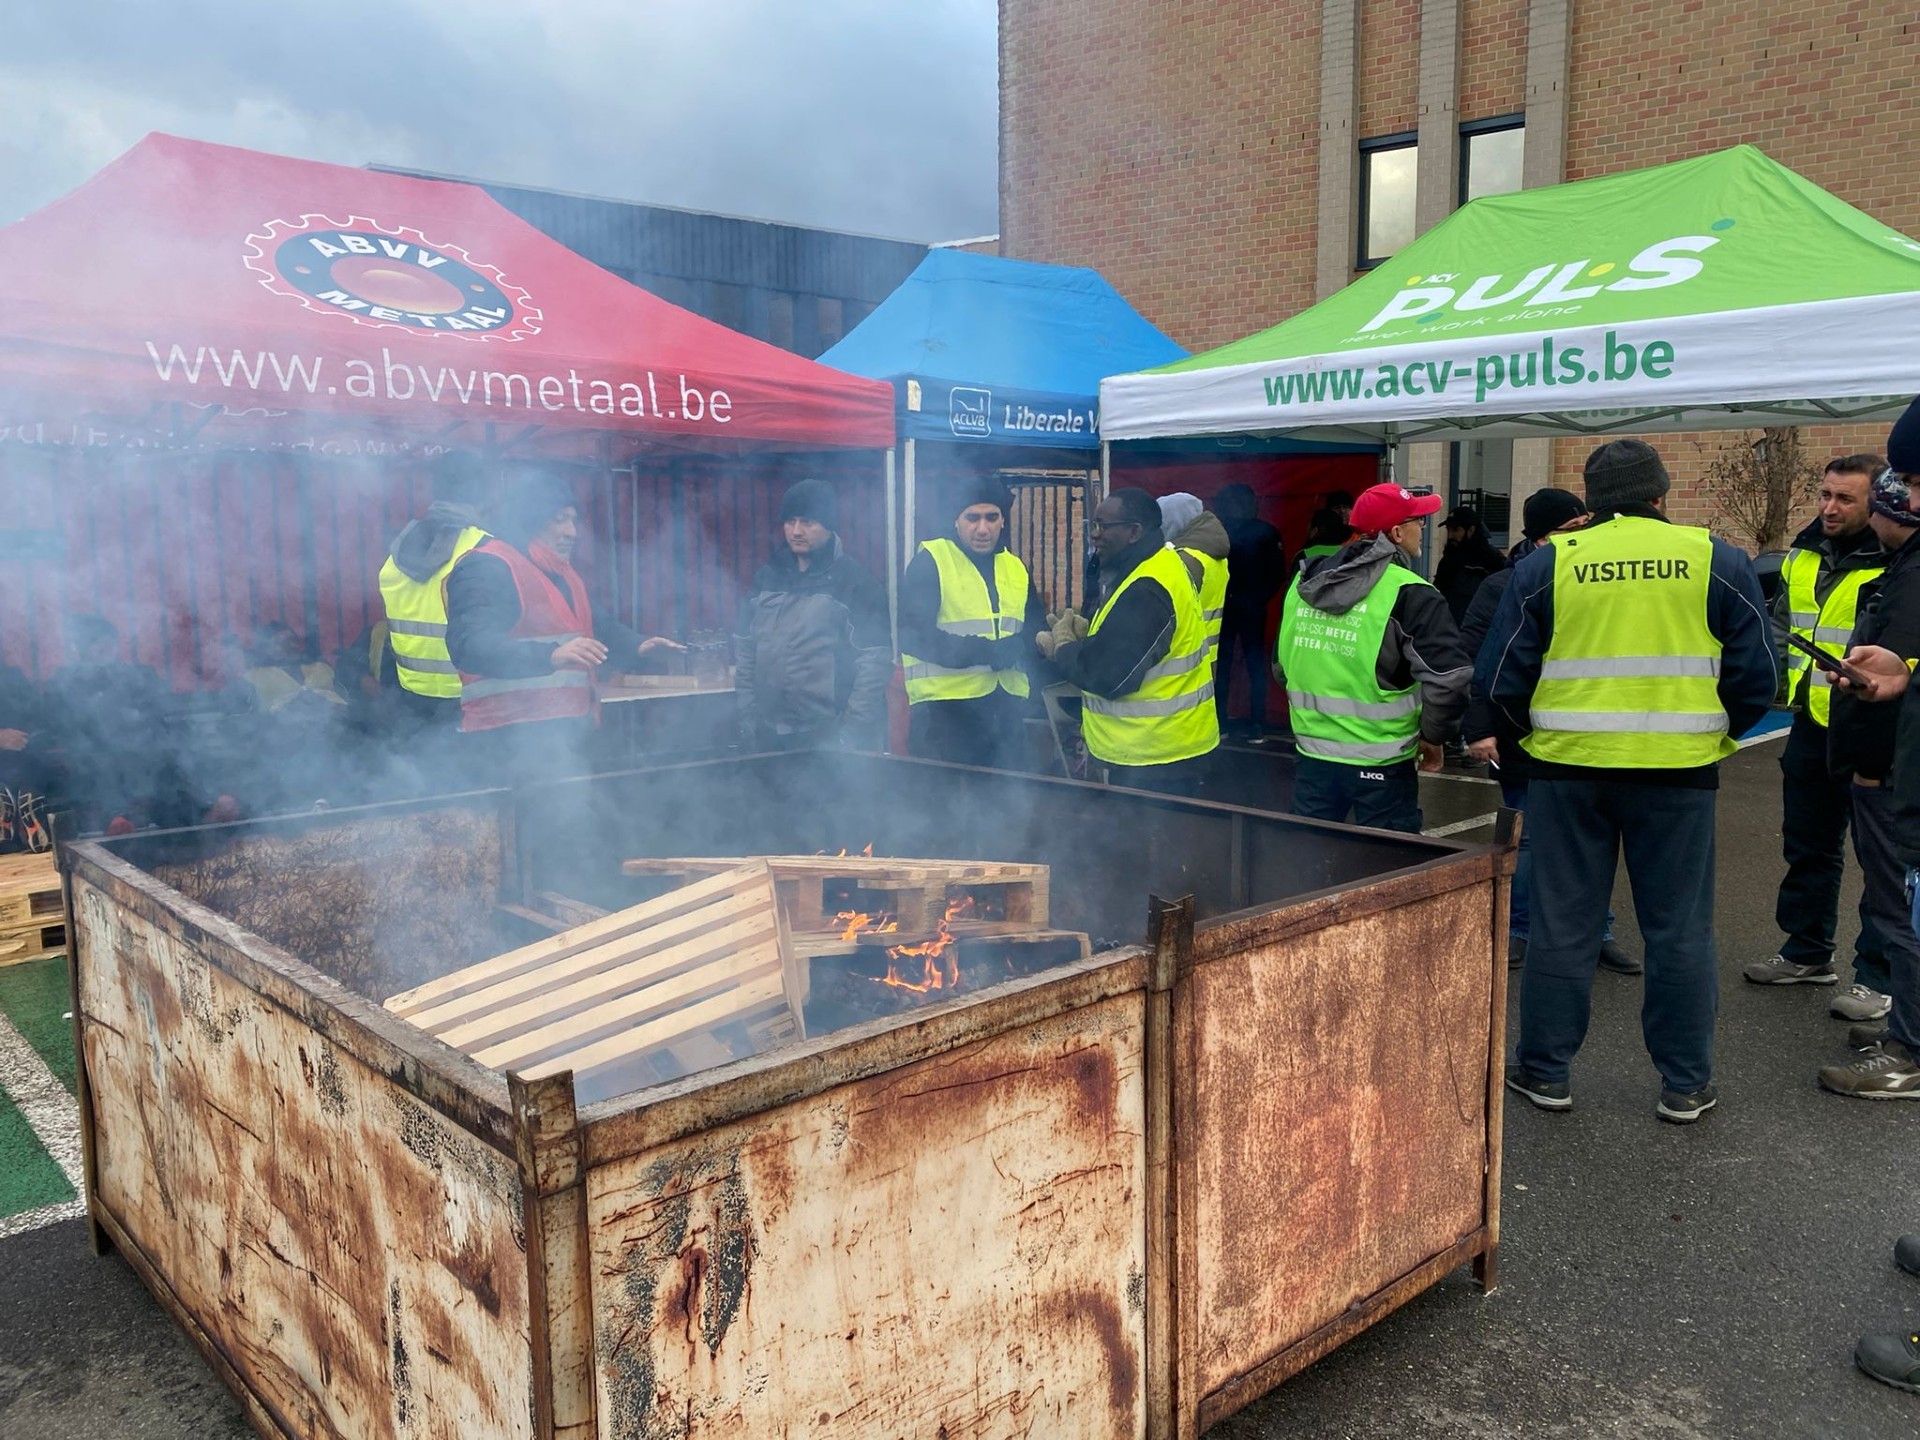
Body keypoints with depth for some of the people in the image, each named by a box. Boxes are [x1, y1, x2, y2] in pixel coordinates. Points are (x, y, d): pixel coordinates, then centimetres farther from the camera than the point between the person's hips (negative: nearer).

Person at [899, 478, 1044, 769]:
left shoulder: (1016, 568, 14)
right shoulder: (930, 561, -5)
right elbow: (914, 636, -14)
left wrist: (1018, 648, -10)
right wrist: (988, 652, -22)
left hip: (1006, 709, 6)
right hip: (944, 709, -6)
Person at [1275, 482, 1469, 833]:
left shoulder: (1303, 584, 7)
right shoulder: (1410, 594, -12)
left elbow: (1282, 664, 16)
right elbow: (1449, 677, -17)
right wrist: (1433, 737, -2)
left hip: (1312, 755, 6)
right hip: (1381, 766, -5)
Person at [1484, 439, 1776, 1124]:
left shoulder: (1546, 565, 0)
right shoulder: (1719, 561, 2)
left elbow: (1500, 678, 0)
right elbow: (1757, 677, 2)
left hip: (1568, 769, 0)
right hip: (1679, 772, 0)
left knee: (1562, 926, 9)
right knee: (1679, 931, 10)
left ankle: (1545, 1072, 18)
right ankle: (1685, 1085, 19)